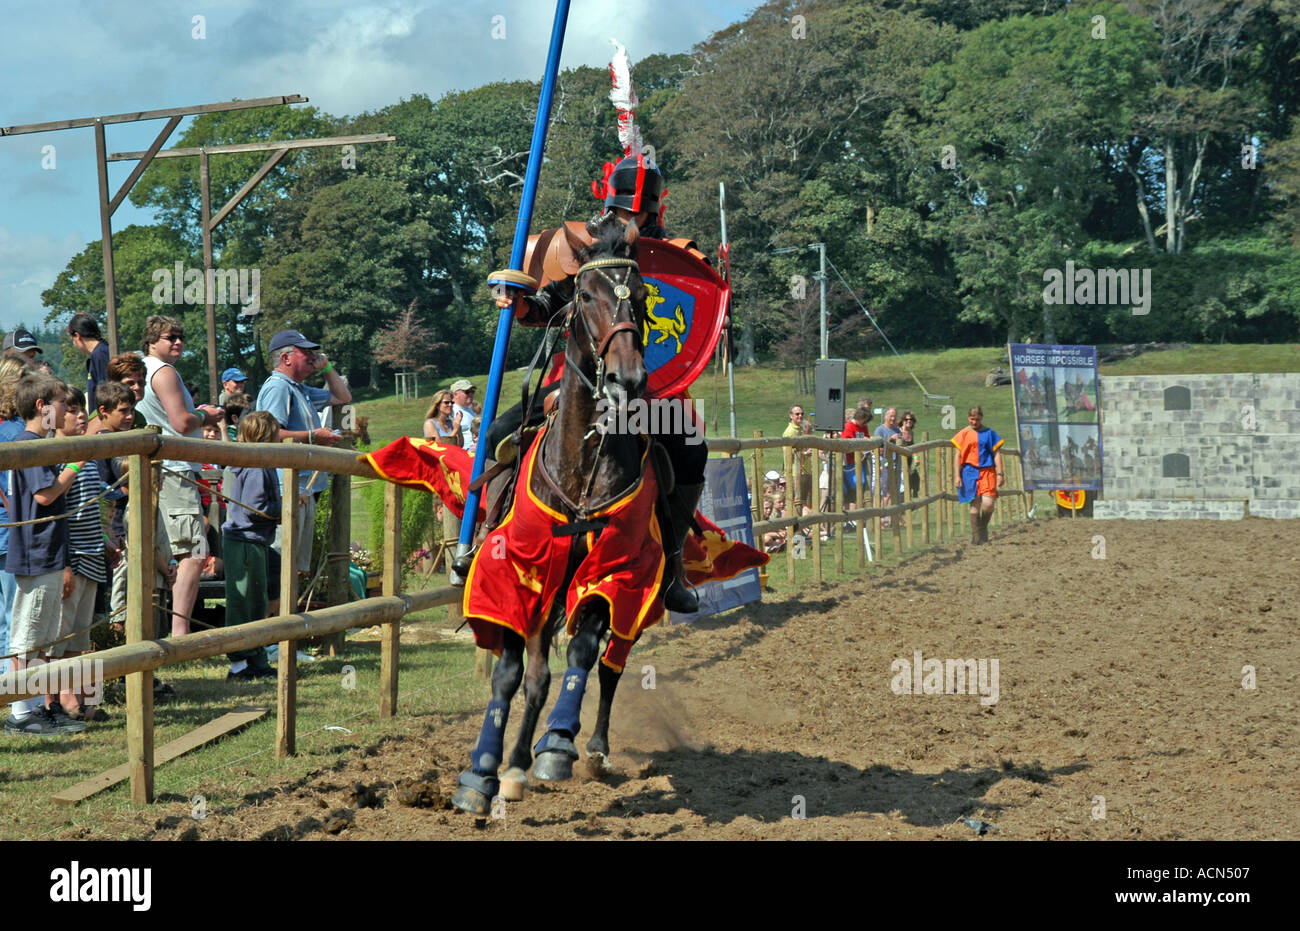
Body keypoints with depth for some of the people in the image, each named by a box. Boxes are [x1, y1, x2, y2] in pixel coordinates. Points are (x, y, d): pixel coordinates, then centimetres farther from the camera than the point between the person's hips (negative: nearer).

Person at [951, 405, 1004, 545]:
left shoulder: (989, 433, 8)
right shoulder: (964, 434, 7)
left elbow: (997, 454, 8)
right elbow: (958, 455, 7)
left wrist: (1000, 474, 2)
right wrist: (957, 475, 0)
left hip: (987, 471, 0)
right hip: (970, 471, 0)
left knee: (988, 503, -13)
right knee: (975, 504, -1)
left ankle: (983, 528, 14)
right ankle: (976, 537, 8)